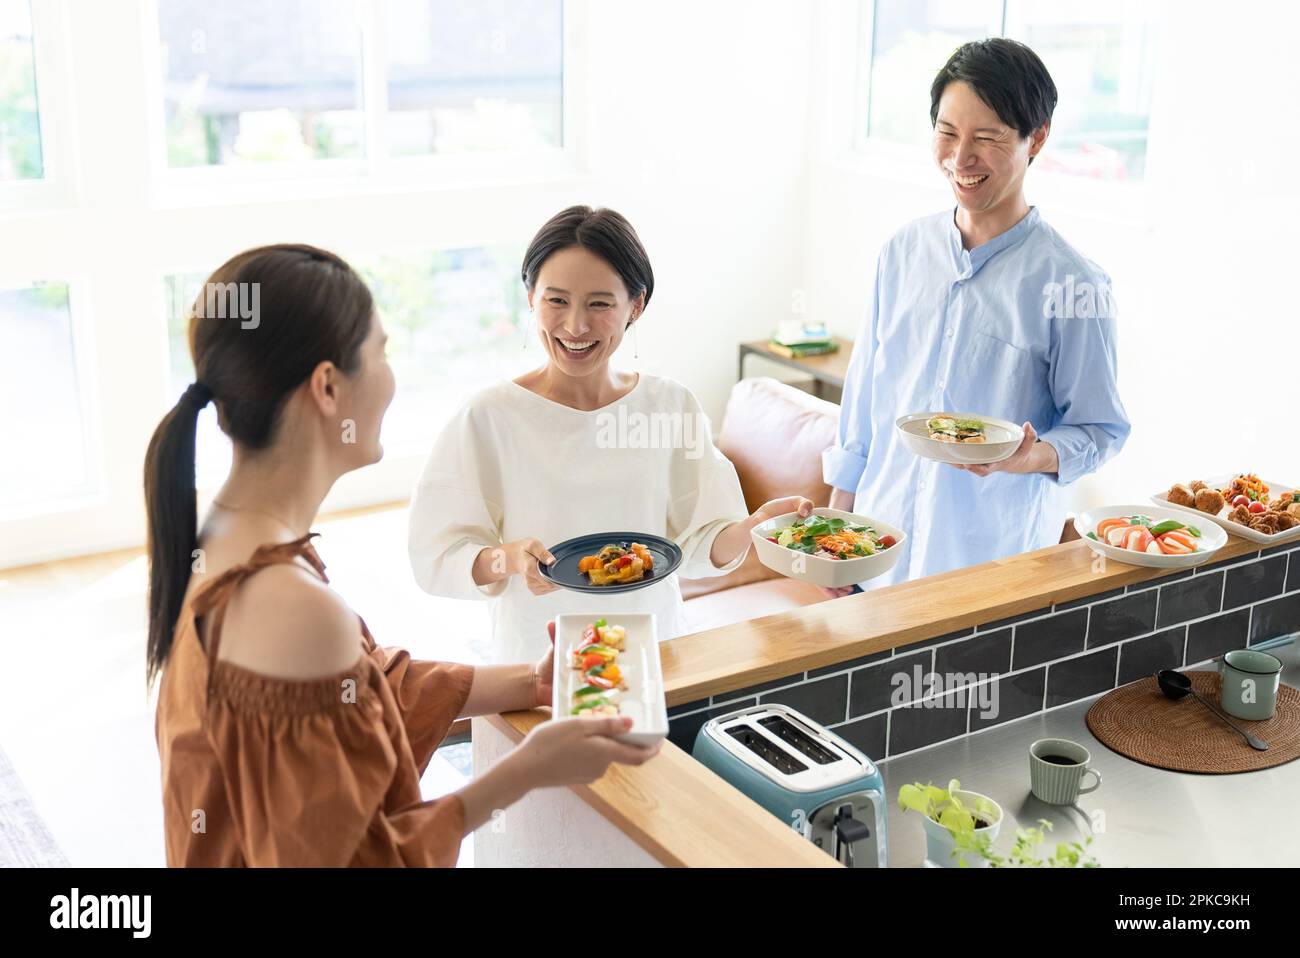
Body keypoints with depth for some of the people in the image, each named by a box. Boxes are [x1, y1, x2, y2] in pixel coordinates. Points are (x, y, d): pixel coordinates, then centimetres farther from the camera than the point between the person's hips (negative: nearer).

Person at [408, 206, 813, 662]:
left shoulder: (672, 405, 1)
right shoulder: (488, 418, -8)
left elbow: (698, 549, 3)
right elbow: (437, 559, -7)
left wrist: (754, 526, -15)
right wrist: (507, 559, -24)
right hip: (539, 659, -2)